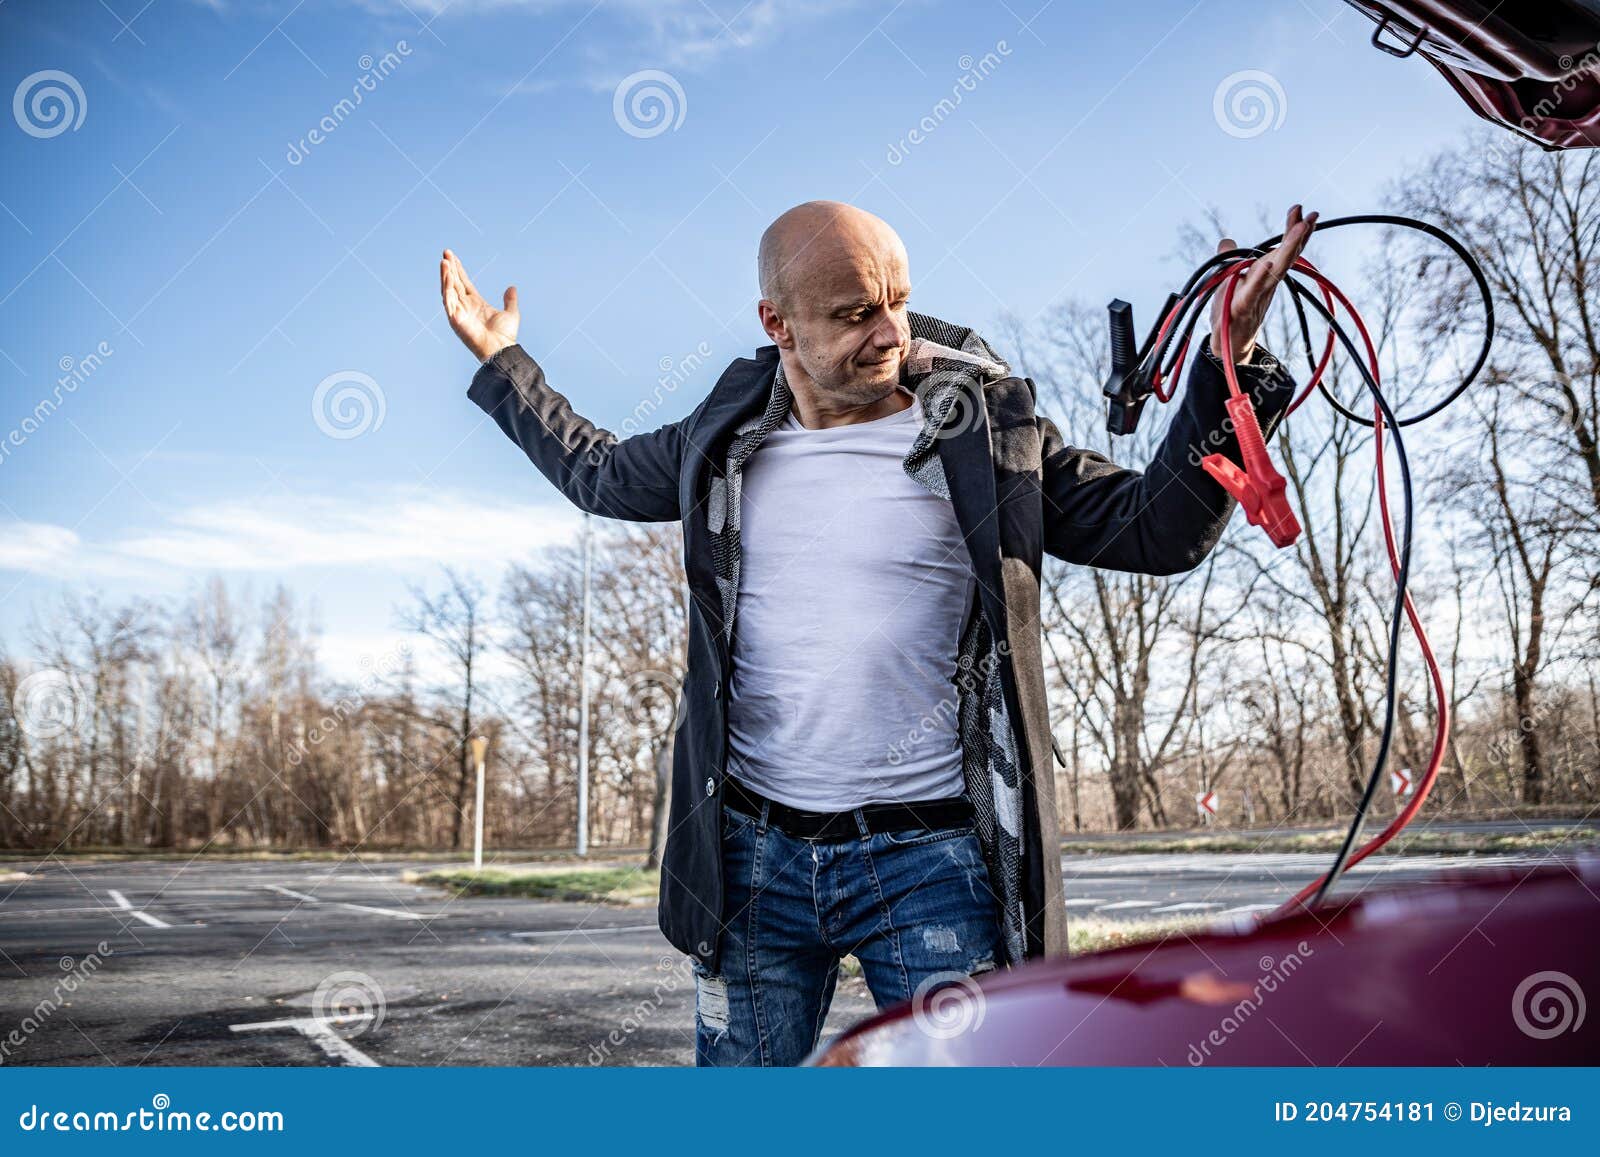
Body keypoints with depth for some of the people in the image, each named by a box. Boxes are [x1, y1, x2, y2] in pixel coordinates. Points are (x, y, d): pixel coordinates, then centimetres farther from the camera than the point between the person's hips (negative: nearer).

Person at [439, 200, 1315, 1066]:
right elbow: (602, 474, 25)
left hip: (930, 858, -3)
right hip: (754, 852, 3)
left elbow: (1157, 529, -3)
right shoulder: (728, 438, 6)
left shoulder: (985, 434, -3)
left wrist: (1230, 365, -13)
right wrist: (499, 361, 29)